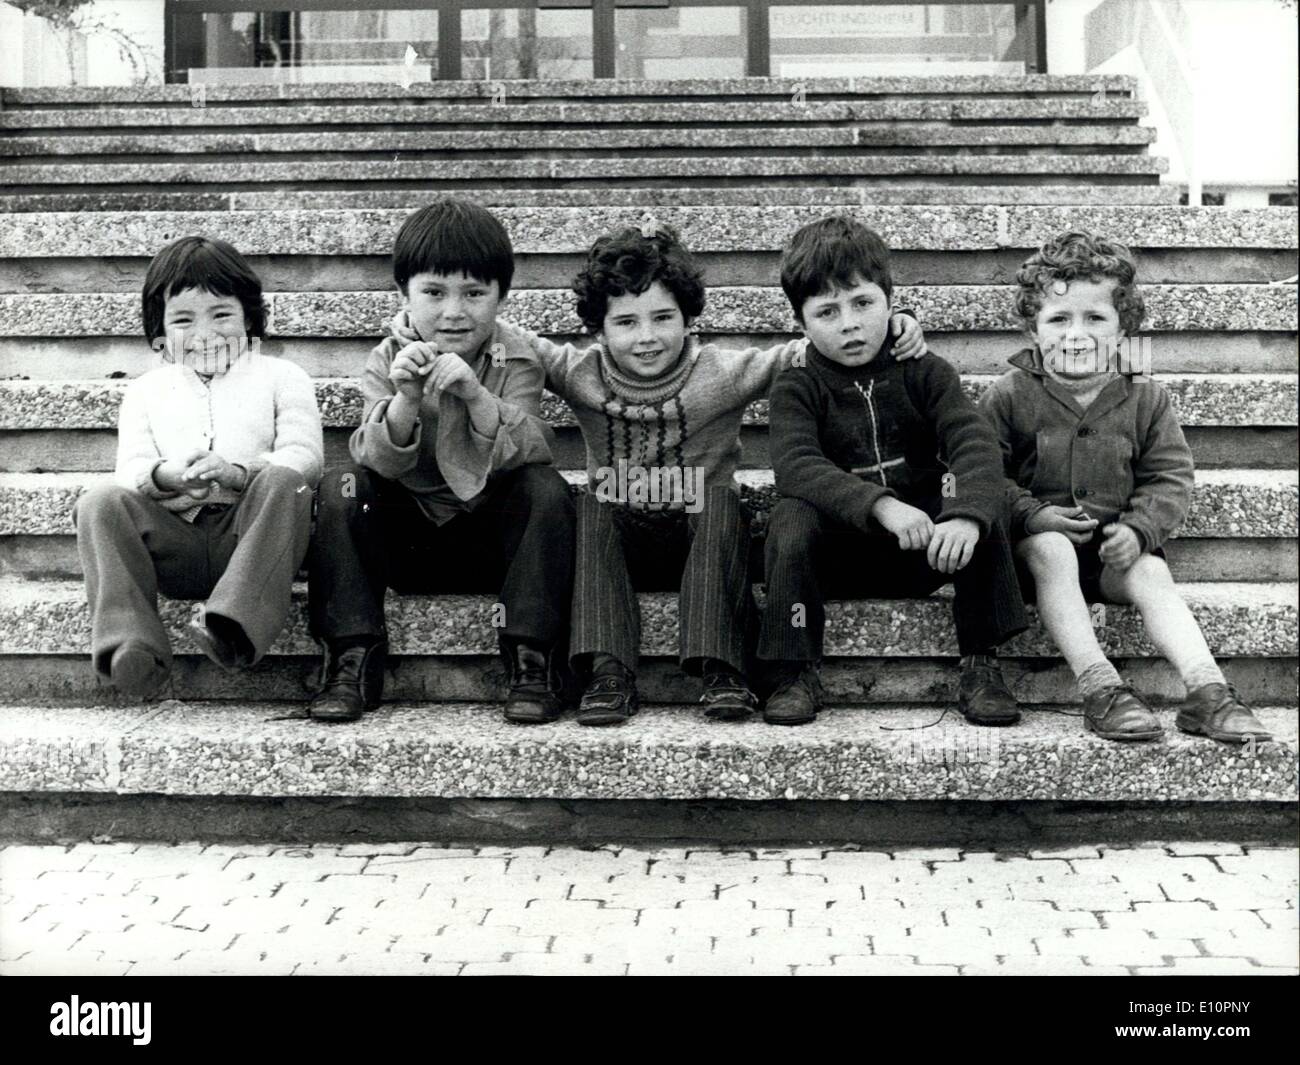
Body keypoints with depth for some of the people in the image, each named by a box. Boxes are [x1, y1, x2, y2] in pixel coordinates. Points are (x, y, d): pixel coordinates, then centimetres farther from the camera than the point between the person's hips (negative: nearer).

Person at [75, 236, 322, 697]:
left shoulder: (280, 377, 14)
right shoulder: (145, 390, 21)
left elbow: (302, 456, -1)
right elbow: (130, 471, 9)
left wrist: (240, 474, -21)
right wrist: (163, 477, -17)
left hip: (251, 530, -2)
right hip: (174, 543, 2)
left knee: (282, 483, -32)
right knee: (100, 503, -23)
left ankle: (236, 620, -48)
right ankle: (131, 645, -37)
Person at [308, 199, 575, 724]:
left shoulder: (515, 362, -5)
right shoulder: (387, 361, -3)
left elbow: (527, 452, -22)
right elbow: (379, 460, -16)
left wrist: (474, 394, -38)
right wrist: (406, 399, -36)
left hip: (492, 533, -1)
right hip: (405, 537, 1)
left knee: (546, 488, -28)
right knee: (340, 487, -23)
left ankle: (534, 660, -23)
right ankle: (354, 659, -19)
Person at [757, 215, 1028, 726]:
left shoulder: (924, 374, 1)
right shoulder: (796, 389, -3)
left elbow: (974, 442, -17)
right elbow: (796, 466, -23)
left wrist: (966, 515, -39)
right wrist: (881, 505, -39)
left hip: (923, 549, 2)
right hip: (837, 554, -1)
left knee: (985, 499, -24)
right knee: (791, 516, -30)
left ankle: (981, 668, -16)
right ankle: (795, 674, -17)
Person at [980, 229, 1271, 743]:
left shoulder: (1144, 398, 4)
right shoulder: (1010, 396, -3)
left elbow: (1171, 478, 2)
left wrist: (1138, 529, -16)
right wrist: (1031, 514, -21)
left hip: (1114, 546, 2)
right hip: (1038, 540, -2)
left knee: (1152, 574, -25)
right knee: (1051, 552, -33)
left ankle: (1207, 691, -34)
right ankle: (1100, 689, -40)